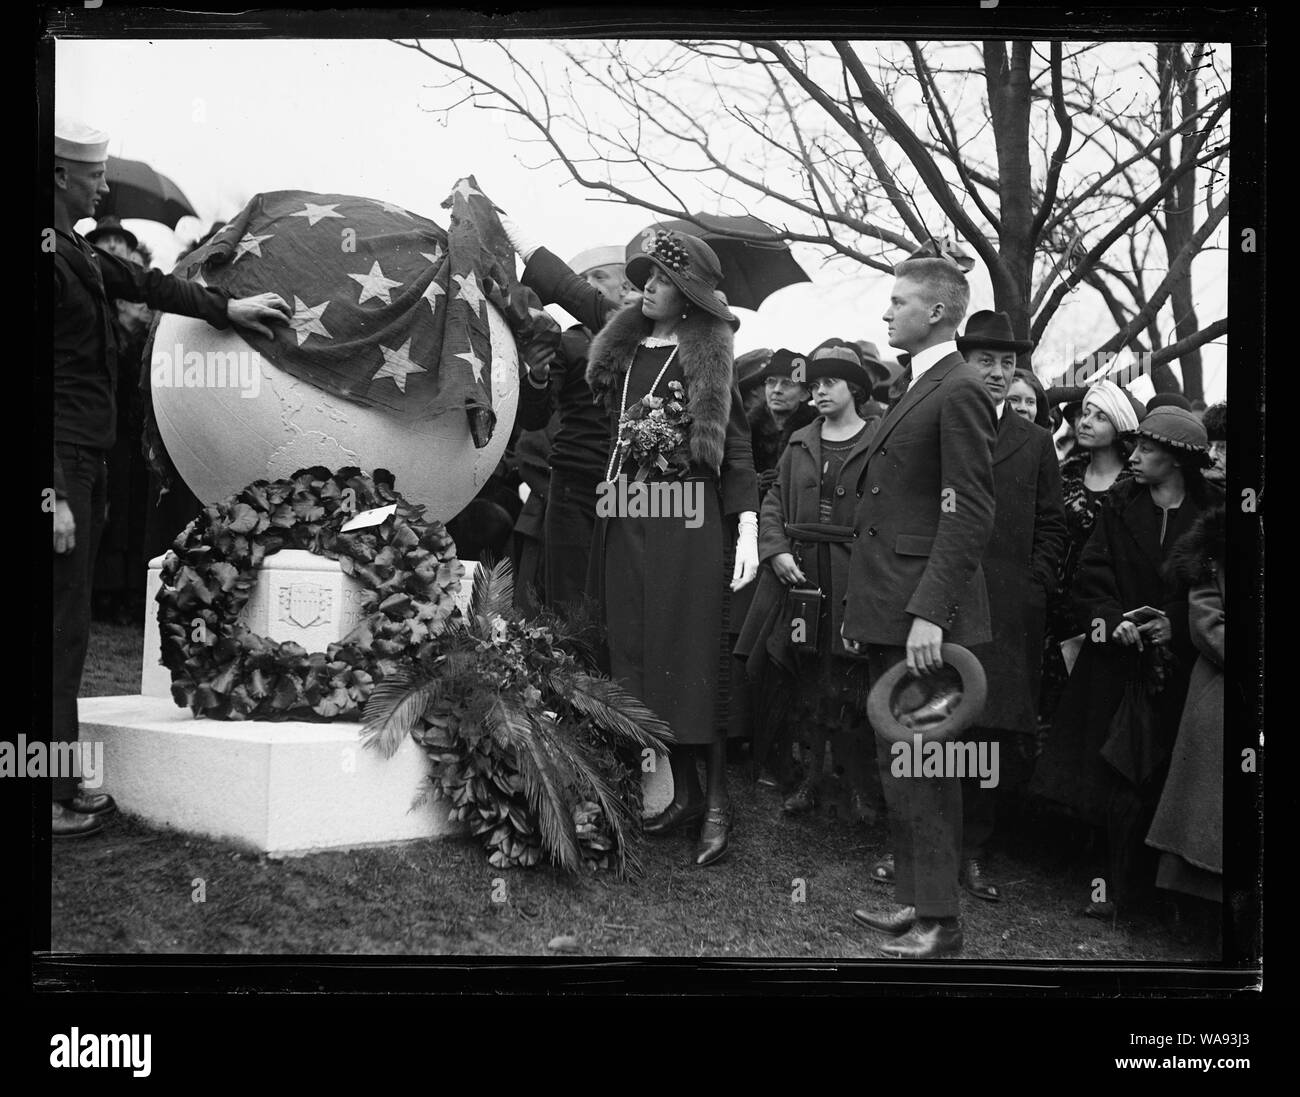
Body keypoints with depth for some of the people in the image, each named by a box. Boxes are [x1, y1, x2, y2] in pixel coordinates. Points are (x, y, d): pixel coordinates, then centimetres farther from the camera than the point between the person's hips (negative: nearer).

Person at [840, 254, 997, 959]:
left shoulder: (960, 391, -11)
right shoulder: (912, 390, 19)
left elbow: (968, 515, -18)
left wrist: (930, 613, -23)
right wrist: (861, 606, 17)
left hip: (923, 615, -10)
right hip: (886, 610, 10)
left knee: (922, 768, -3)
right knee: (897, 762, 15)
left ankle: (940, 923, 8)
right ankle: (914, 900, 27)